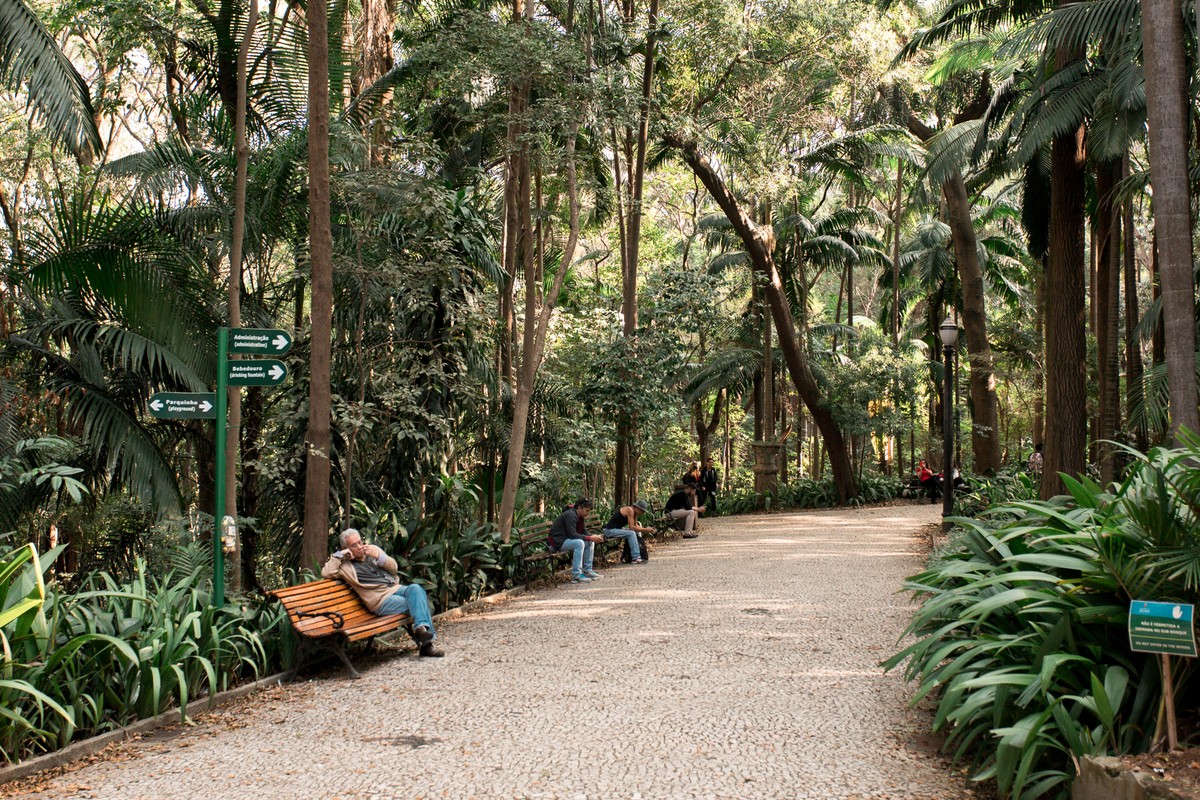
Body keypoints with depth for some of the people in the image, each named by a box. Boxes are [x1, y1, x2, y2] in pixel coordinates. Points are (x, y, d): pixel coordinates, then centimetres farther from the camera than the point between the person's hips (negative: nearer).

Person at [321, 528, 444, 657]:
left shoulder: (373, 550, 19)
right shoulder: (344, 564, 7)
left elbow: (393, 567, 13)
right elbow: (325, 573, -8)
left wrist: (379, 557, -5)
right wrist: (338, 555, -5)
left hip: (396, 588, 5)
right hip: (382, 600, -5)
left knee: (415, 588, -30)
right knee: (417, 604, -27)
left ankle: (422, 627, -36)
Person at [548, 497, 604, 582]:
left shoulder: (579, 516, 9)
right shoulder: (570, 515, -21)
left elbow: (583, 532, 11)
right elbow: (572, 535, -27)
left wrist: (594, 537, -8)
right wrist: (590, 538, -27)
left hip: (566, 539, 10)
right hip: (557, 541, -10)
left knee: (590, 542, 1)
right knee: (579, 543, -32)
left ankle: (587, 570, 5)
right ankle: (576, 575, -31)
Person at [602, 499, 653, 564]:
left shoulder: (634, 512, 10)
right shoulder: (629, 510, -19)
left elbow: (635, 525, 10)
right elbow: (631, 527, -22)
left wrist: (646, 529, -5)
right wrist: (645, 530, -20)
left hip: (617, 529, 10)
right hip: (610, 530, -10)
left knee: (637, 532, 9)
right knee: (631, 533, -25)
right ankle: (636, 558, -25)